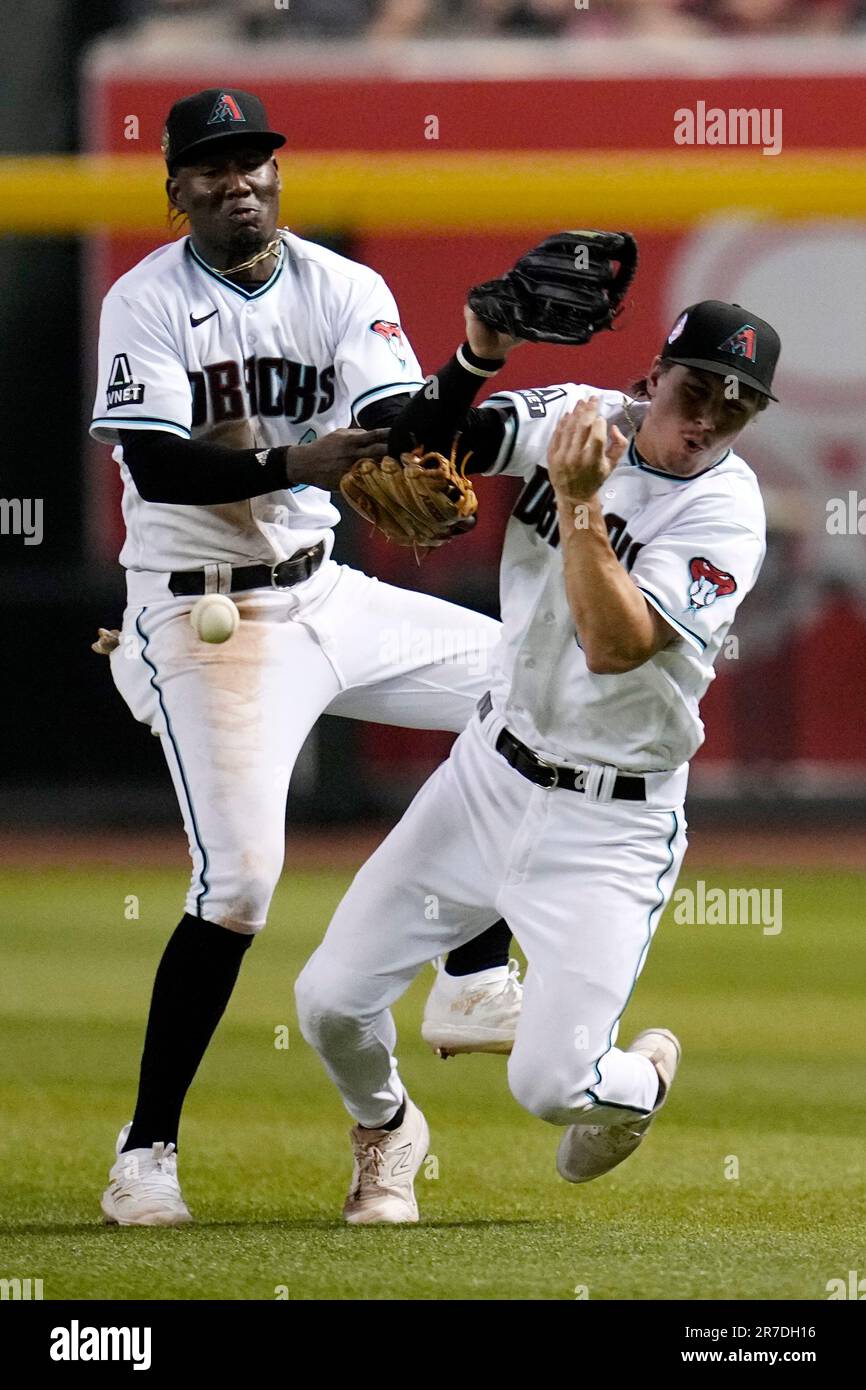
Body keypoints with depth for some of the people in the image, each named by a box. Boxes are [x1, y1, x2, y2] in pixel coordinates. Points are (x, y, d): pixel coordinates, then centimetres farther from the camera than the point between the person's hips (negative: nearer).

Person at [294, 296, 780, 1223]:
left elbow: (617, 646, -27)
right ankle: (386, 1132, 32)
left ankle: (640, 1079, 24)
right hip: (490, 773, 4)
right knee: (330, 1001, -2)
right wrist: (479, 354, -28)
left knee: (549, 1085, -13)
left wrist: (581, 502, -33)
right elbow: (416, 448, -13)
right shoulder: (572, 417, -3)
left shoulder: (725, 511, -16)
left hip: (611, 824, -4)